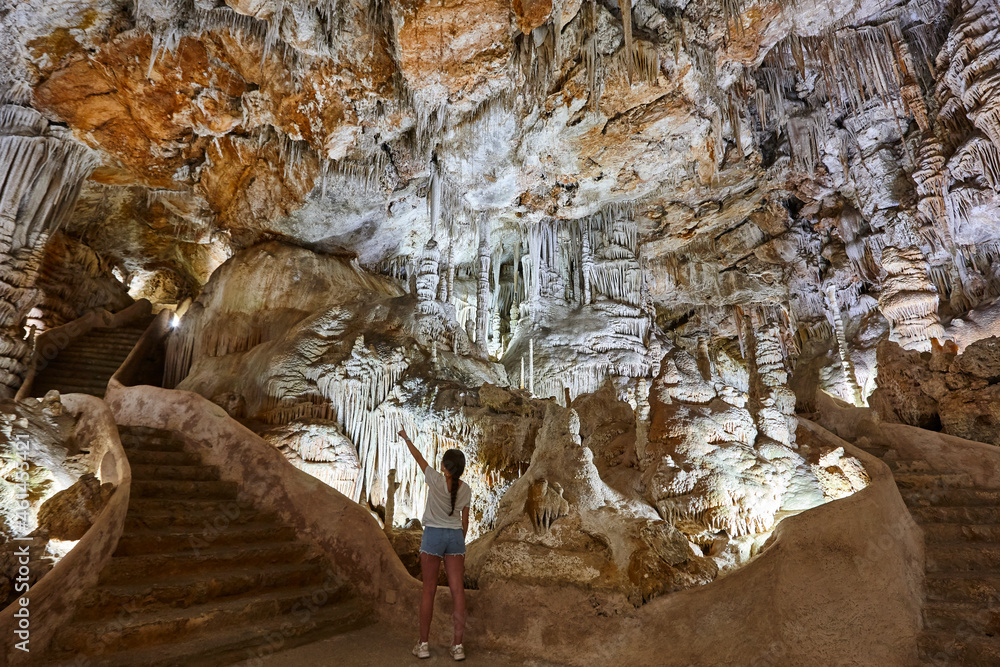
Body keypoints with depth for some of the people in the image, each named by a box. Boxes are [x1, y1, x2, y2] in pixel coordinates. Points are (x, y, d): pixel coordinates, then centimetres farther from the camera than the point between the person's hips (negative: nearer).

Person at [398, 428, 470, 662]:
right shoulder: (465, 489, -2)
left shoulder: (436, 480, -15)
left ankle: (423, 644, 16)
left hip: (433, 535, -3)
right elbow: (465, 520, 6)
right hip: (455, 536, 3)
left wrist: (406, 438, 12)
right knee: (457, 590, 5)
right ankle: (457, 645, 9)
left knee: (429, 590, 8)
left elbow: (418, 457, -2)